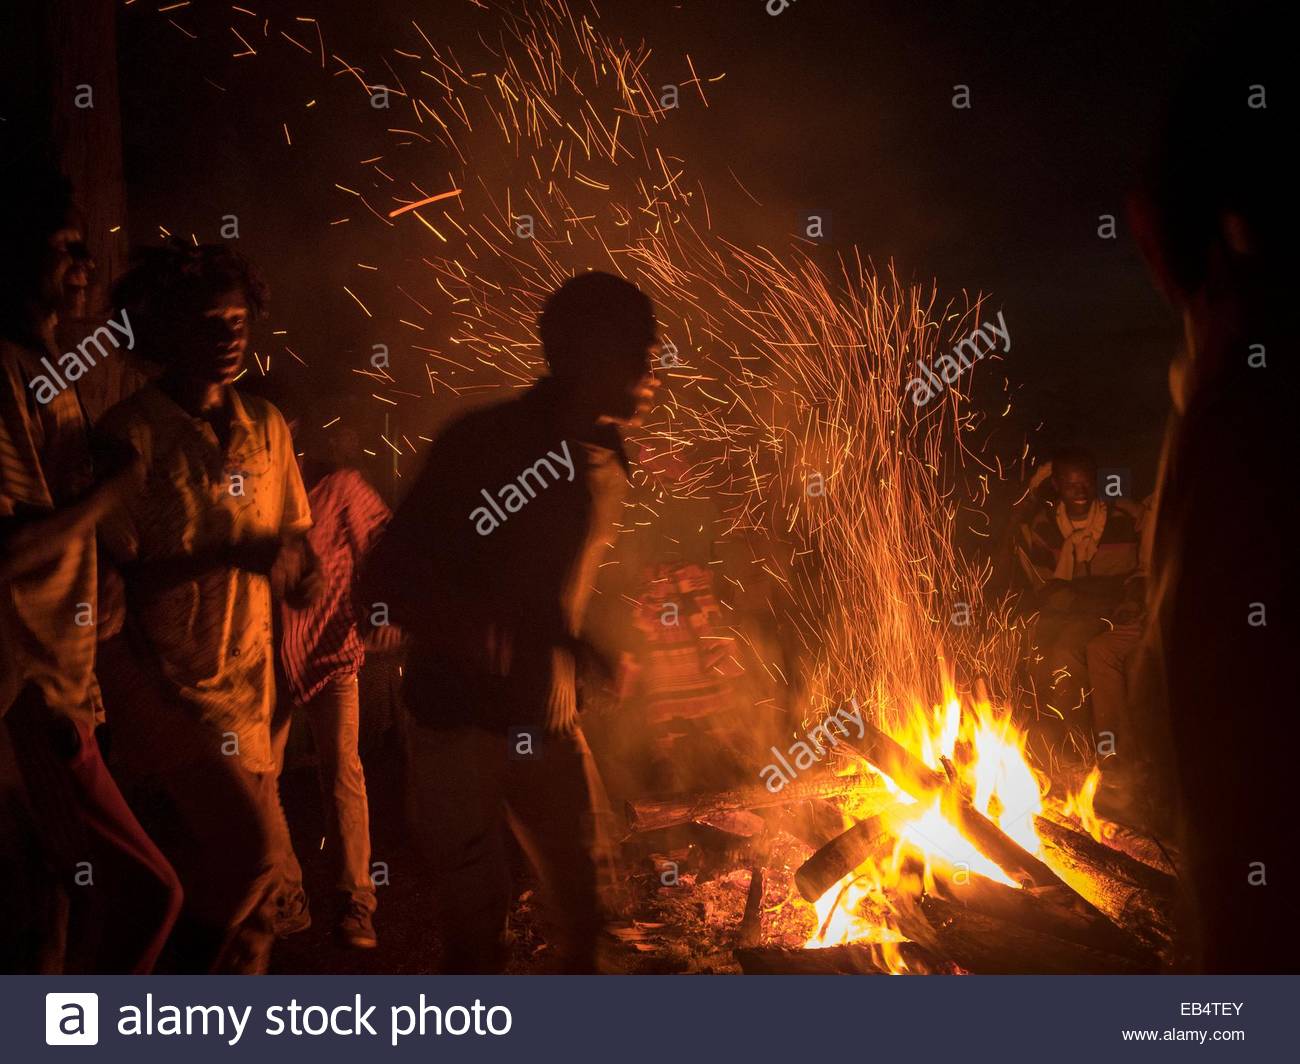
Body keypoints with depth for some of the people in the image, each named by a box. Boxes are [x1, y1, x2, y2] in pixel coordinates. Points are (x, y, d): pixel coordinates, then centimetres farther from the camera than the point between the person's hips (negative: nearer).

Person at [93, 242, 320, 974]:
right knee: (254, 844, -13)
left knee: (228, 874, 10)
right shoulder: (130, 433, -11)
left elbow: (294, 537, 14)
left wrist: (299, 565, -9)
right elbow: (120, 570, -14)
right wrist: (230, 555, -23)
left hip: (248, 677, 6)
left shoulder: (266, 426, 8)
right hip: (168, 683, -6)